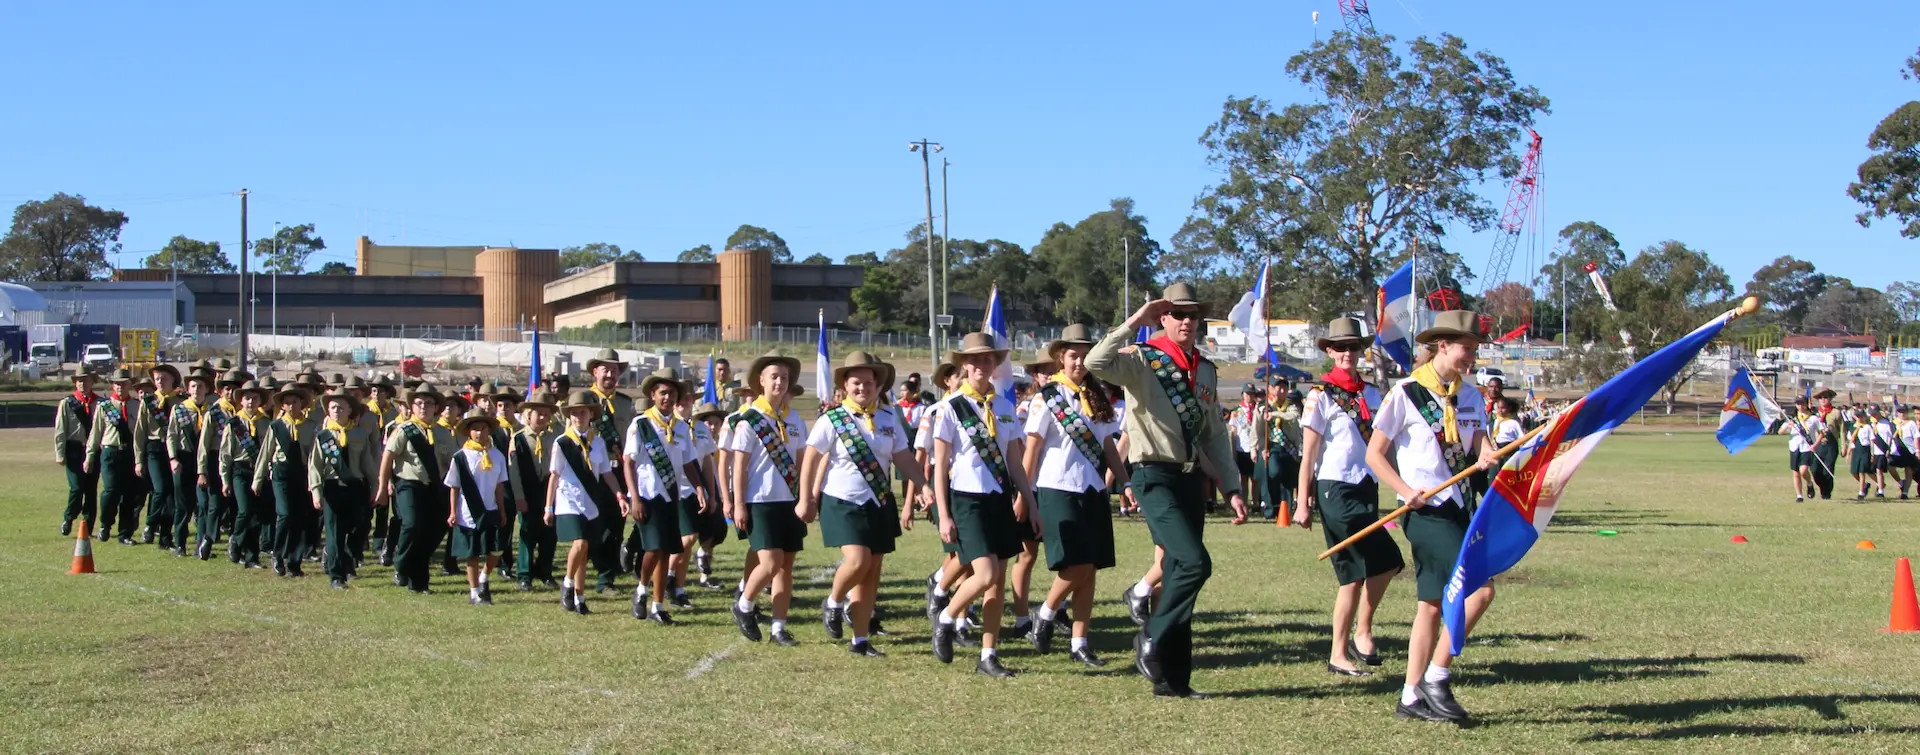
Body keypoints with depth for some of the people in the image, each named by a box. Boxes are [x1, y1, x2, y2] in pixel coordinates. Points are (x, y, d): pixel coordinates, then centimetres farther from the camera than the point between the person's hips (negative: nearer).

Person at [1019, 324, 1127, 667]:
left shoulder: (1097, 396, 11)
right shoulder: (1047, 397, -5)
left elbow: (1109, 447, 15)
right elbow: (1031, 449, -6)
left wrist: (1125, 483, 7)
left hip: (1094, 491, 5)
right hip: (1058, 489, -5)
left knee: (1089, 570, 4)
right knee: (1076, 565, -12)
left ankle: (1079, 643, 11)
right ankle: (1046, 615, 12)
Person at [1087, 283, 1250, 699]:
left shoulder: (1205, 370, 16)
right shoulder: (1142, 360, -4)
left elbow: (1216, 434, 21)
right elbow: (1095, 364, -25)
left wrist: (1231, 488, 15)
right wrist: (1133, 323, -19)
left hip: (1193, 478, 7)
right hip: (1156, 477, -7)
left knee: (1178, 571, 7)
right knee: (1194, 561, -21)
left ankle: (1172, 678, 12)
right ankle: (1151, 640, -1)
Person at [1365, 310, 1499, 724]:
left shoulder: (1470, 395, 10)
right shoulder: (1406, 393, -9)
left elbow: (1482, 442, 7)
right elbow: (1375, 453, -6)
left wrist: (1487, 456, -16)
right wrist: (1407, 491, -17)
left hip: (1459, 507, 7)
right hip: (1426, 510, -7)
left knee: (1433, 603, 10)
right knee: (1479, 588, -17)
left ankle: (1412, 697, 16)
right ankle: (1436, 678, -6)